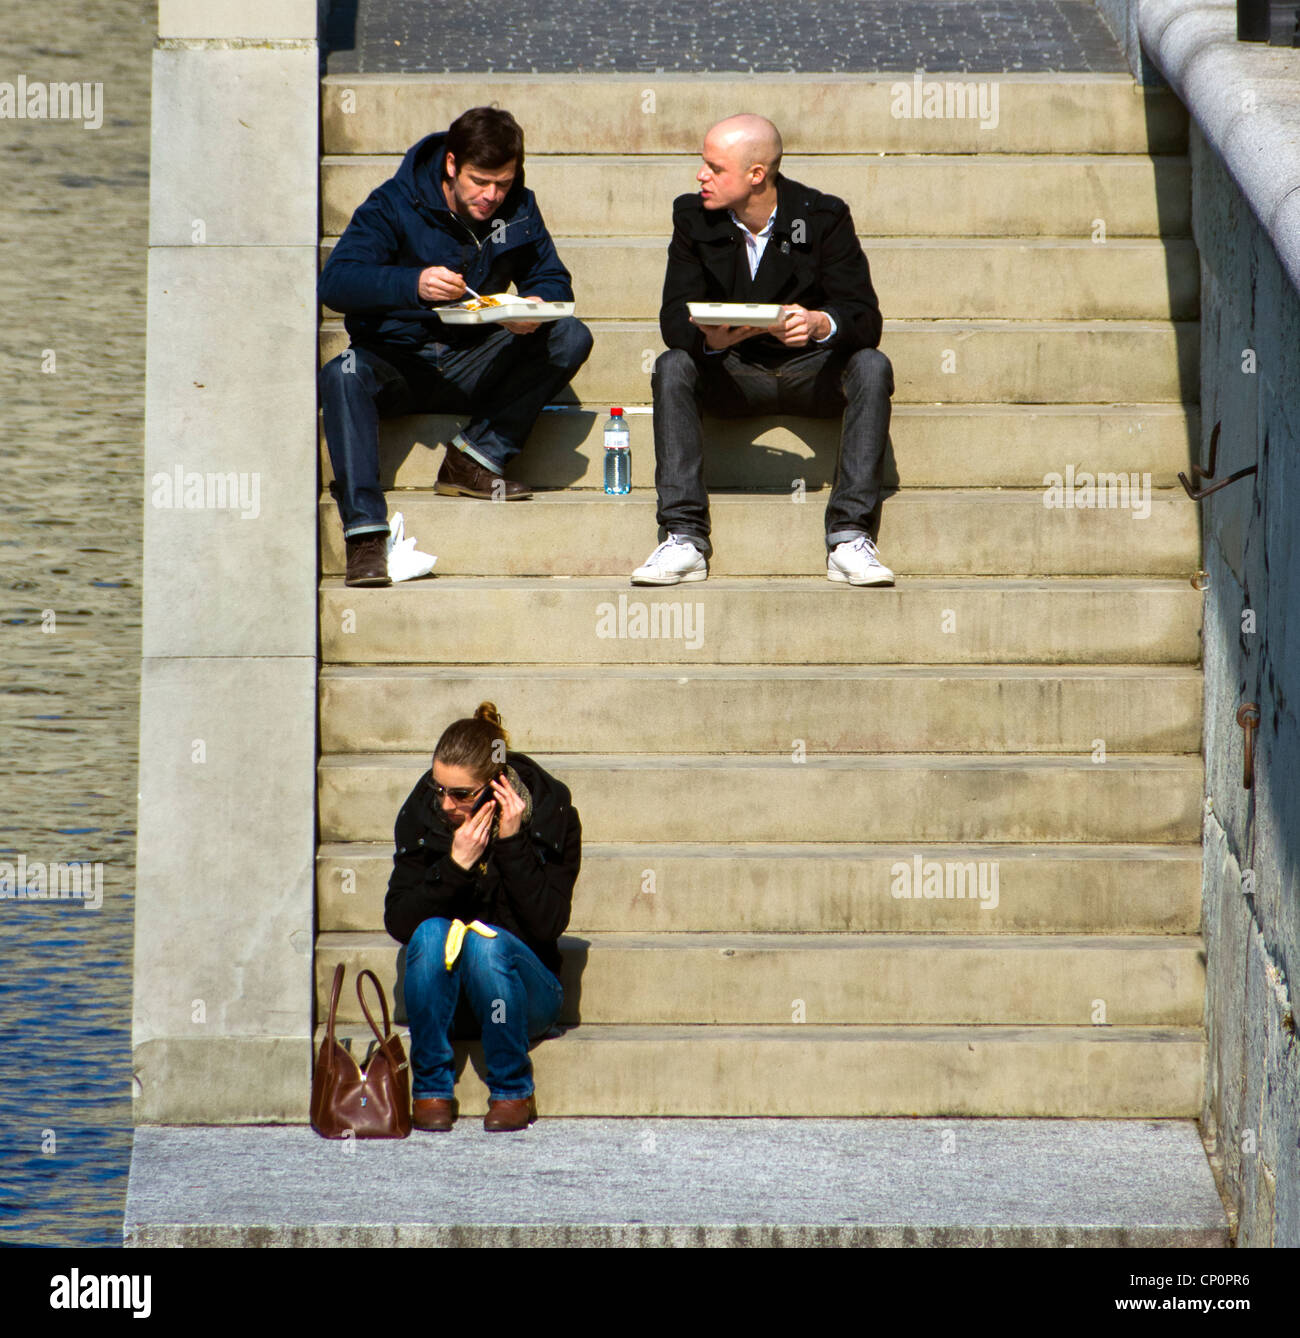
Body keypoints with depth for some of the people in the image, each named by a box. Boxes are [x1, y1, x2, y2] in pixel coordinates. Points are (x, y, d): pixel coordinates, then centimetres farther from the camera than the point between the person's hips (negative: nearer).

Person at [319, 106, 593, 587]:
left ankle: (477, 456, -20)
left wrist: (537, 305, -23)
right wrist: (414, 285, -41)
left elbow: (552, 280, 4)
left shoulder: (517, 209, 0)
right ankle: (365, 532, -42)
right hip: (397, 362, -3)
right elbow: (335, 282, -22)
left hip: (471, 366, 4)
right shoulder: (395, 204, -12)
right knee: (344, 374, -36)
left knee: (571, 338, -17)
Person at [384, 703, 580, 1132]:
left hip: (527, 988, -2)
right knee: (432, 932, -29)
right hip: (446, 998, 2)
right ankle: (432, 1088, -19)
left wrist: (512, 843, -24)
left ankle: (513, 1092, -17)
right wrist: (455, 866, -24)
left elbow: (548, 924, -17)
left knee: (487, 940, -32)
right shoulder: (422, 812, -6)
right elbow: (398, 923, -10)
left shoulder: (551, 812, -10)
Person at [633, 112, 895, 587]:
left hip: (811, 370, -1)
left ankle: (849, 537, -33)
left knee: (871, 367, -30)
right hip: (731, 374, 1)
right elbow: (674, 318, -11)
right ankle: (685, 538, -32)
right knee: (672, 367, -28)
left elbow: (865, 320, -16)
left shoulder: (824, 217, -11)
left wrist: (820, 324, -40)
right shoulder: (693, 218, -5)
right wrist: (709, 337, -35)